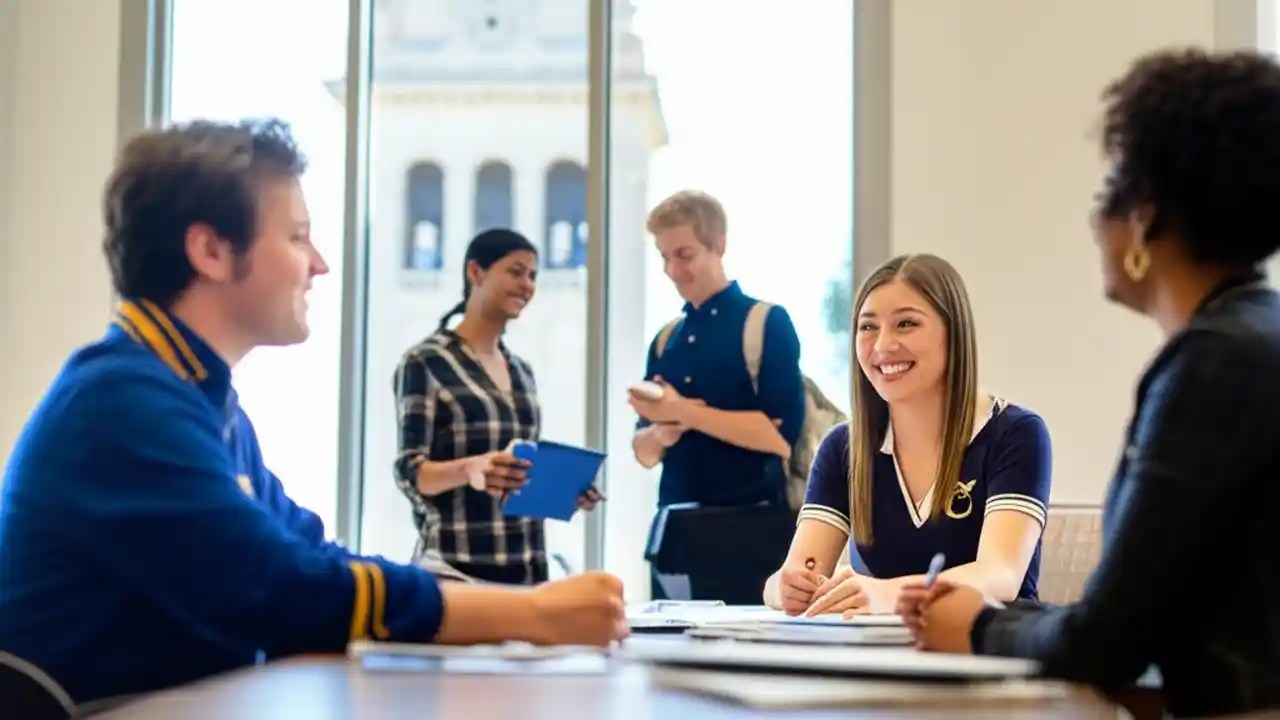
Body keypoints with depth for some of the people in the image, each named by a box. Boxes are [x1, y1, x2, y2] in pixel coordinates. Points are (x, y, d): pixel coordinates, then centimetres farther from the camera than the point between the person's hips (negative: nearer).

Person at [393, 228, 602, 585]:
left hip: (527, 564, 6)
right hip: (456, 564, -6)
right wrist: (469, 469, -28)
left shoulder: (522, 371, 16)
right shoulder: (425, 362, -4)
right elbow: (409, 471, -10)